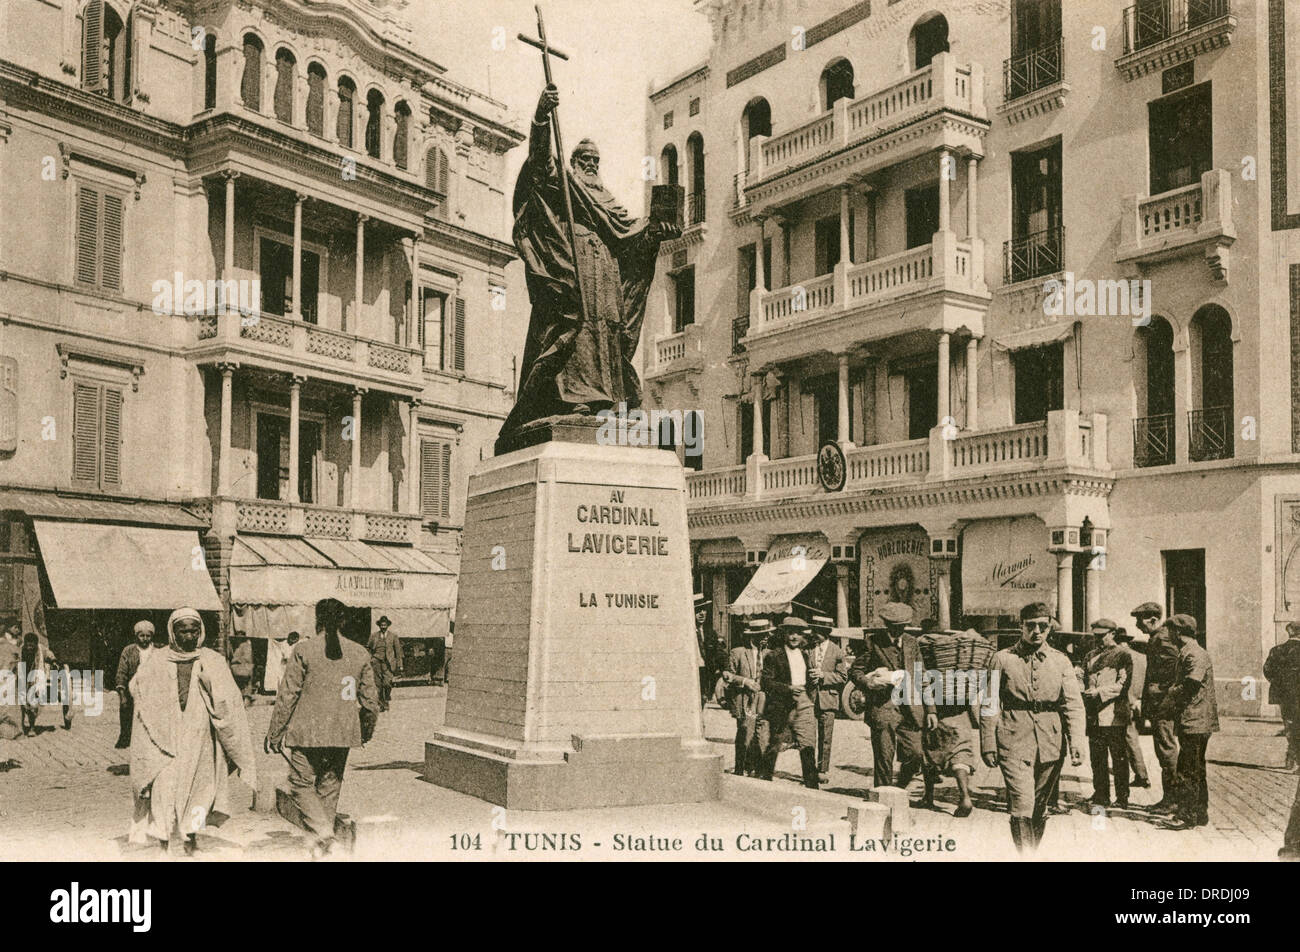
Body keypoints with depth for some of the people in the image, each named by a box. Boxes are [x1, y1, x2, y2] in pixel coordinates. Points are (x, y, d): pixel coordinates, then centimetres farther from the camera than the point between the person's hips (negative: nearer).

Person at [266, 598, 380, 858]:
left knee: (301, 783, 8)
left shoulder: (304, 650, -8)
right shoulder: (360, 654, 2)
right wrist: (367, 730, 25)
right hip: (343, 733, 4)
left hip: (308, 732, -4)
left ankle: (322, 830, -13)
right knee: (329, 787, 15)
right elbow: (370, 700, 7)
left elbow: (287, 695, -7)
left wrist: (274, 733, 2)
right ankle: (322, 844, 22)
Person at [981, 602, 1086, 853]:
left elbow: (1073, 705, 6)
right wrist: (988, 745, -3)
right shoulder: (1003, 659, 3)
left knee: (1039, 808, 13)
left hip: (1050, 745, 3)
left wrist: (1076, 743, -6)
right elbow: (989, 705, 2)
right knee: (1022, 806, -14)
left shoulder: (1060, 661, 10)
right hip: (1014, 744, -3)